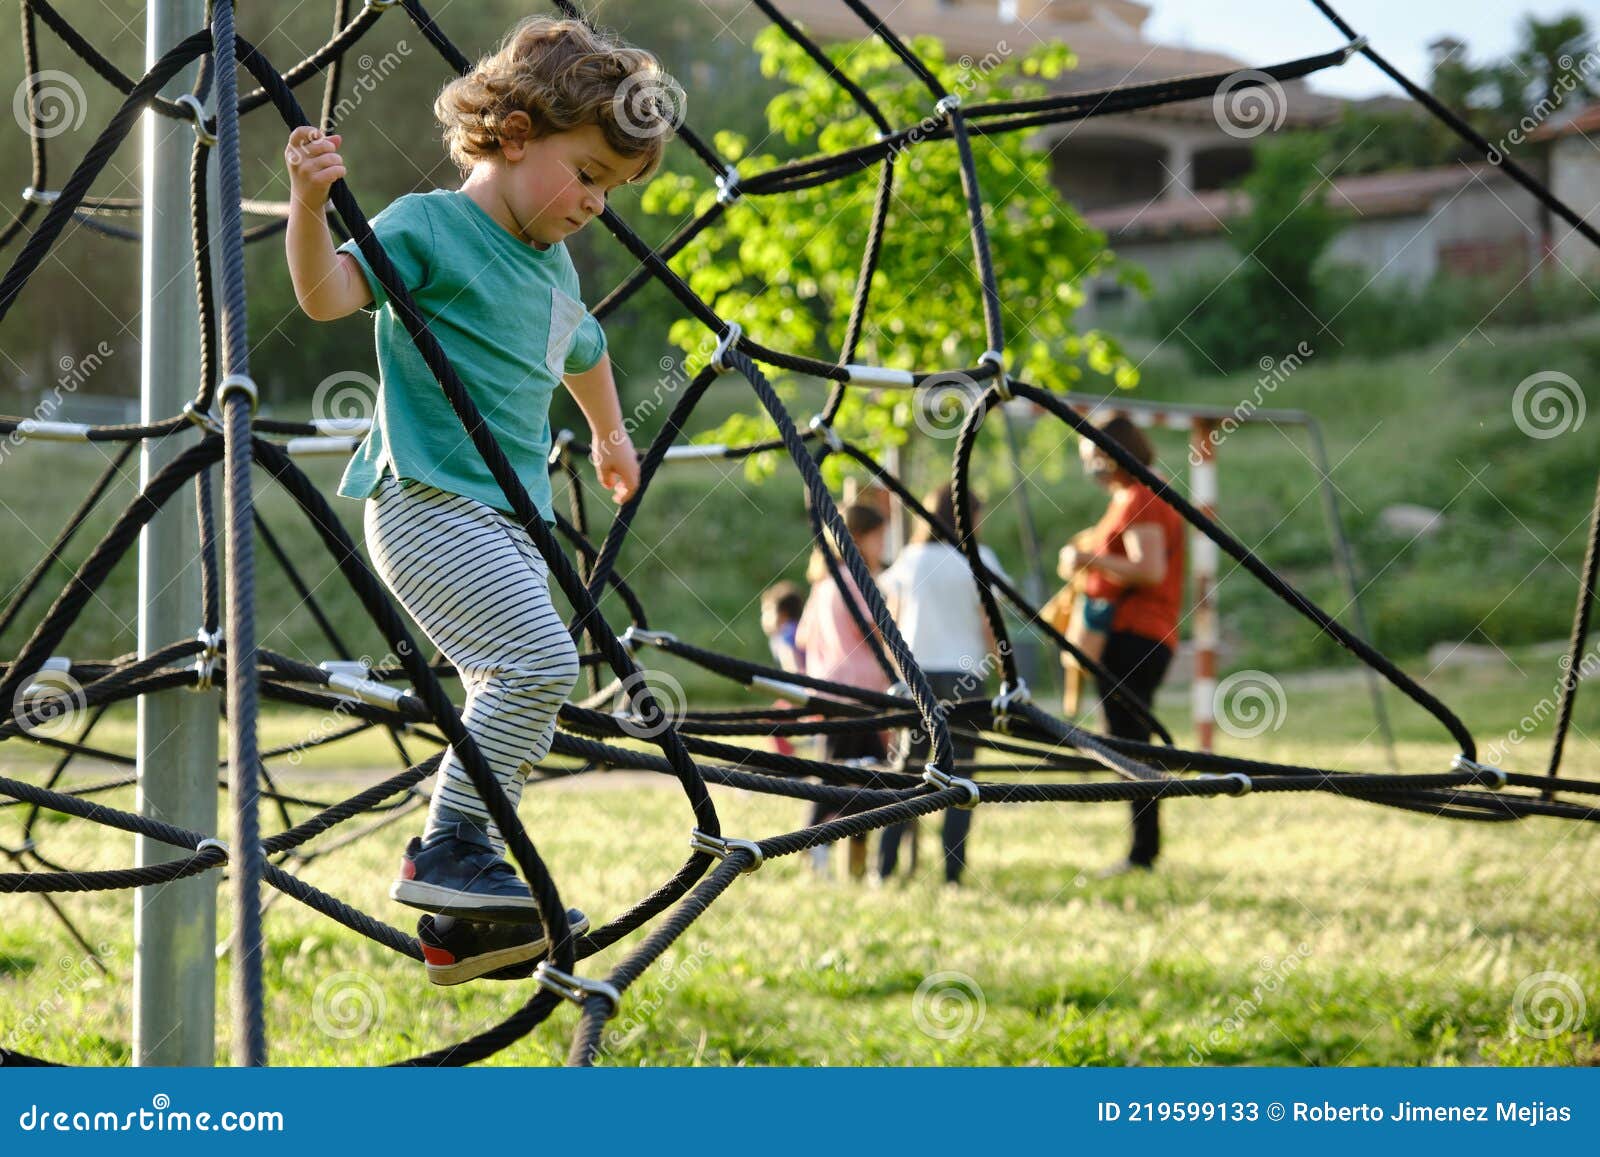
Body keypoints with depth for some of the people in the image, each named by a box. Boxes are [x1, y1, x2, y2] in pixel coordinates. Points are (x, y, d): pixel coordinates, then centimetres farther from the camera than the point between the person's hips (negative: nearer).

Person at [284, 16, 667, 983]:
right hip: (427, 500, -9)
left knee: (524, 703, 5)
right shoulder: (430, 227, -6)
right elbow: (327, 292, -21)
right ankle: (450, 849, -14)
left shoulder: (554, 265, 18)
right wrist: (311, 203, -39)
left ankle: (460, 924, 9)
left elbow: (583, 352, 39)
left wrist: (611, 440, 55)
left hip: (509, 514, 9)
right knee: (539, 659, -22)